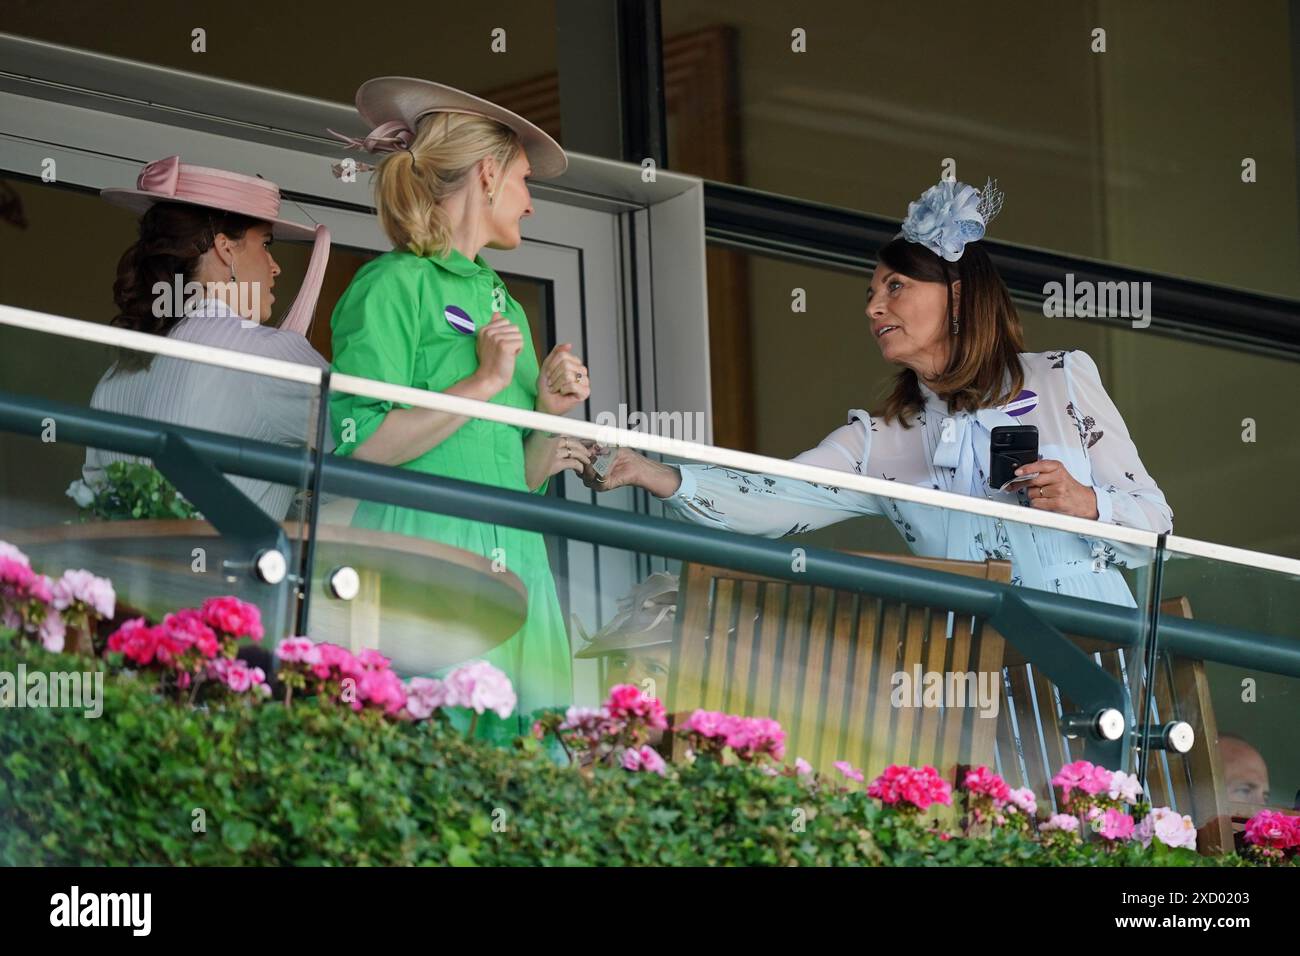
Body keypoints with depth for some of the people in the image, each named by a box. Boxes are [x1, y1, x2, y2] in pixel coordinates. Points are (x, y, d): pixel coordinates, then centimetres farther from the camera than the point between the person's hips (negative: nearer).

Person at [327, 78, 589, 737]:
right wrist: (485, 383, -9)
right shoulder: (393, 287, -2)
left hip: (510, 557, 7)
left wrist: (550, 415, 3)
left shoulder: (504, 305, 22)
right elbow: (360, 448, -13)